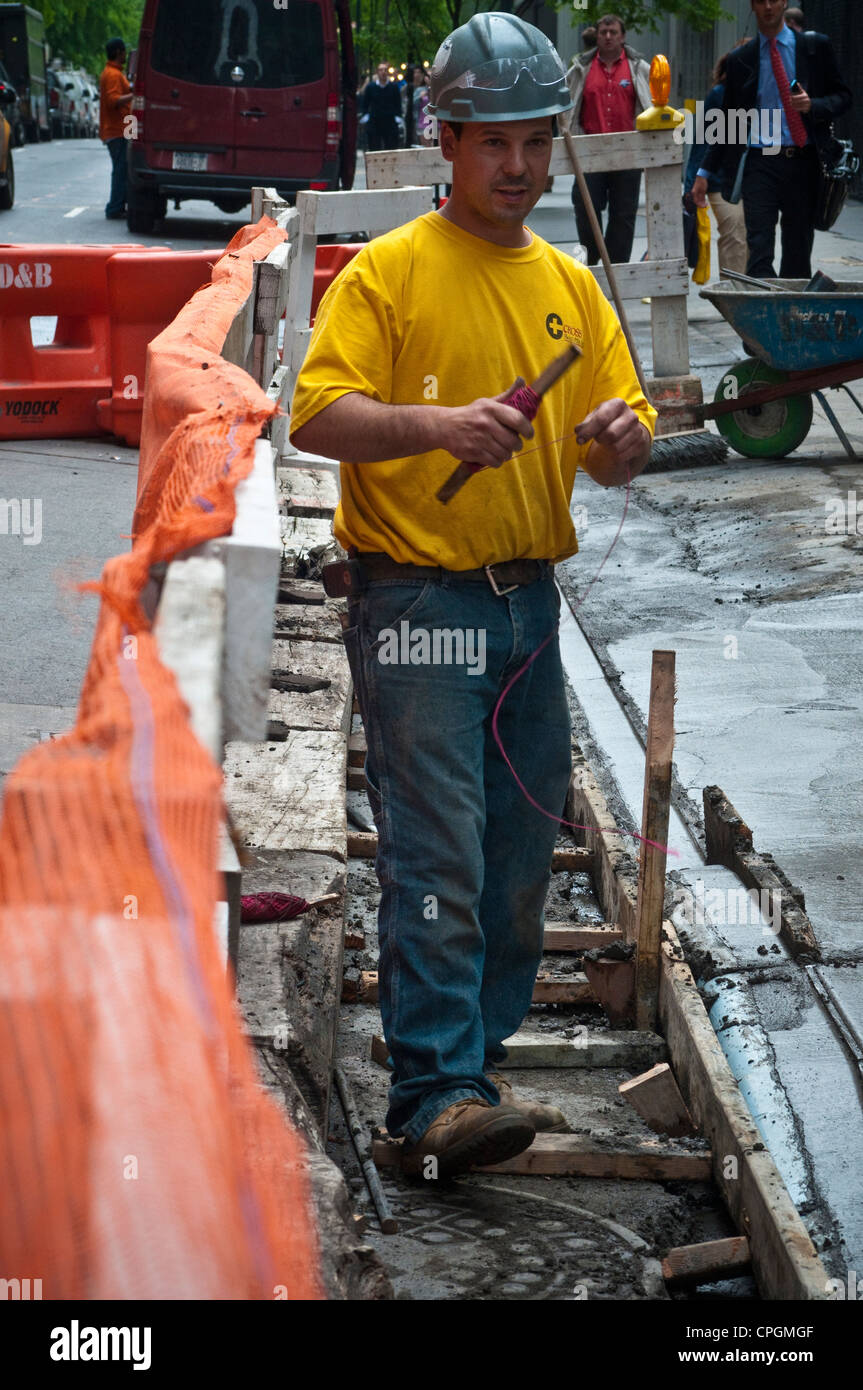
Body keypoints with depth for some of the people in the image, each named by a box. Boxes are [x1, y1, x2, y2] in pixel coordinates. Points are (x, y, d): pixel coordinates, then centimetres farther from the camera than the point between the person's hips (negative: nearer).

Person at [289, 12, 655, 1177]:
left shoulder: (571, 284, 15)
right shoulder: (390, 271, -3)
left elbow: (619, 448, 15)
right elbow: (317, 415, -14)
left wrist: (622, 437, -9)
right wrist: (441, 425, -30)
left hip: (530, 602, 6)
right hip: (418, 606, -6)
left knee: (521, 863, 10)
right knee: (437, 860, -11)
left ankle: (473, 1069, 21)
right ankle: (437, 1100, -13)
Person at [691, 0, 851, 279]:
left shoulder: (816, 47, 7)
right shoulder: (740, 59, 10)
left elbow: (843, 97, 9)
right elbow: (728, 120, 14)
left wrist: (814, 105, -13)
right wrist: (704, 172, 8)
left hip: (802, 162, 0)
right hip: (760, 164, 0)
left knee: (798, 254, 3)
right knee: (759, 249, -13)